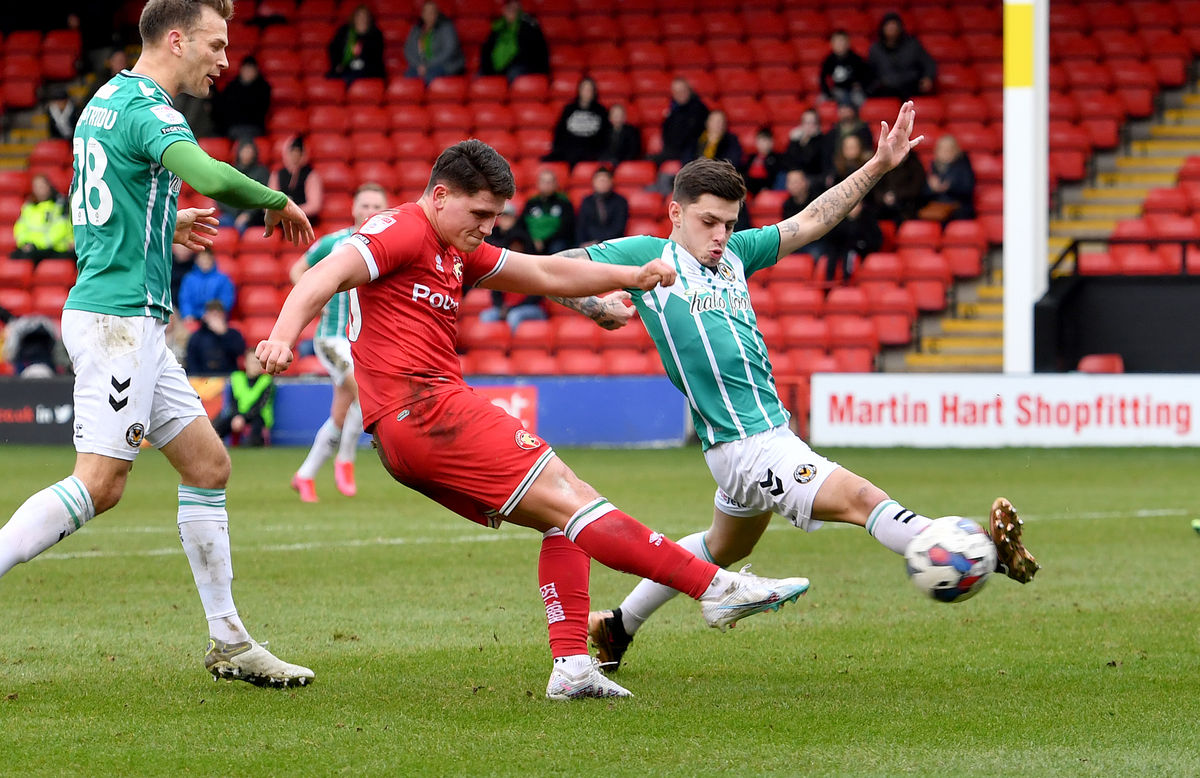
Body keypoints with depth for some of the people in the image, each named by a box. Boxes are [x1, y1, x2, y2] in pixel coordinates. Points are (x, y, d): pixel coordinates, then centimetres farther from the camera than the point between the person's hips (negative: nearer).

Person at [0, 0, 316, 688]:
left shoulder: (106, 101, 17)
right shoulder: (147, 110, -14)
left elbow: (91, 205, 28)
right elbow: (211, 176, -32)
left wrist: (163, 223, 30)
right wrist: (279, 203, -15)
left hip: (131, 322, 10)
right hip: (120, 315, -10)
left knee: (208, 463, 10)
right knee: (100, 483, -15)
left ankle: (229, 643, 11)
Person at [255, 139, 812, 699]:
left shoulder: (457, 251, 24)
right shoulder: (402, 231, -5)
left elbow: (547, 275, 29)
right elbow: (325, 277, -19)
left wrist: (633, 276, 20)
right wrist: (282, 338, -36)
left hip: (413, 431, 10)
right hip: (421, 407, -10)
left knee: (565, 516, 9)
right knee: (564, 499, -11)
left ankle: (571, 666, 1)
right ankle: (716, 588, -13)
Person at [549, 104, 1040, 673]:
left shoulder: (734, 253, 11)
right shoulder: (647, 256, -4)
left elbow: (812, 221, 15)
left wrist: (879, 166, 8)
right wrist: (598, 308, -19)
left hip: (773, 432, 9)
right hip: (745, 448, -9)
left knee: (725, 547, 28)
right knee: (861, 498, -19)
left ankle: (619, 627, 39)